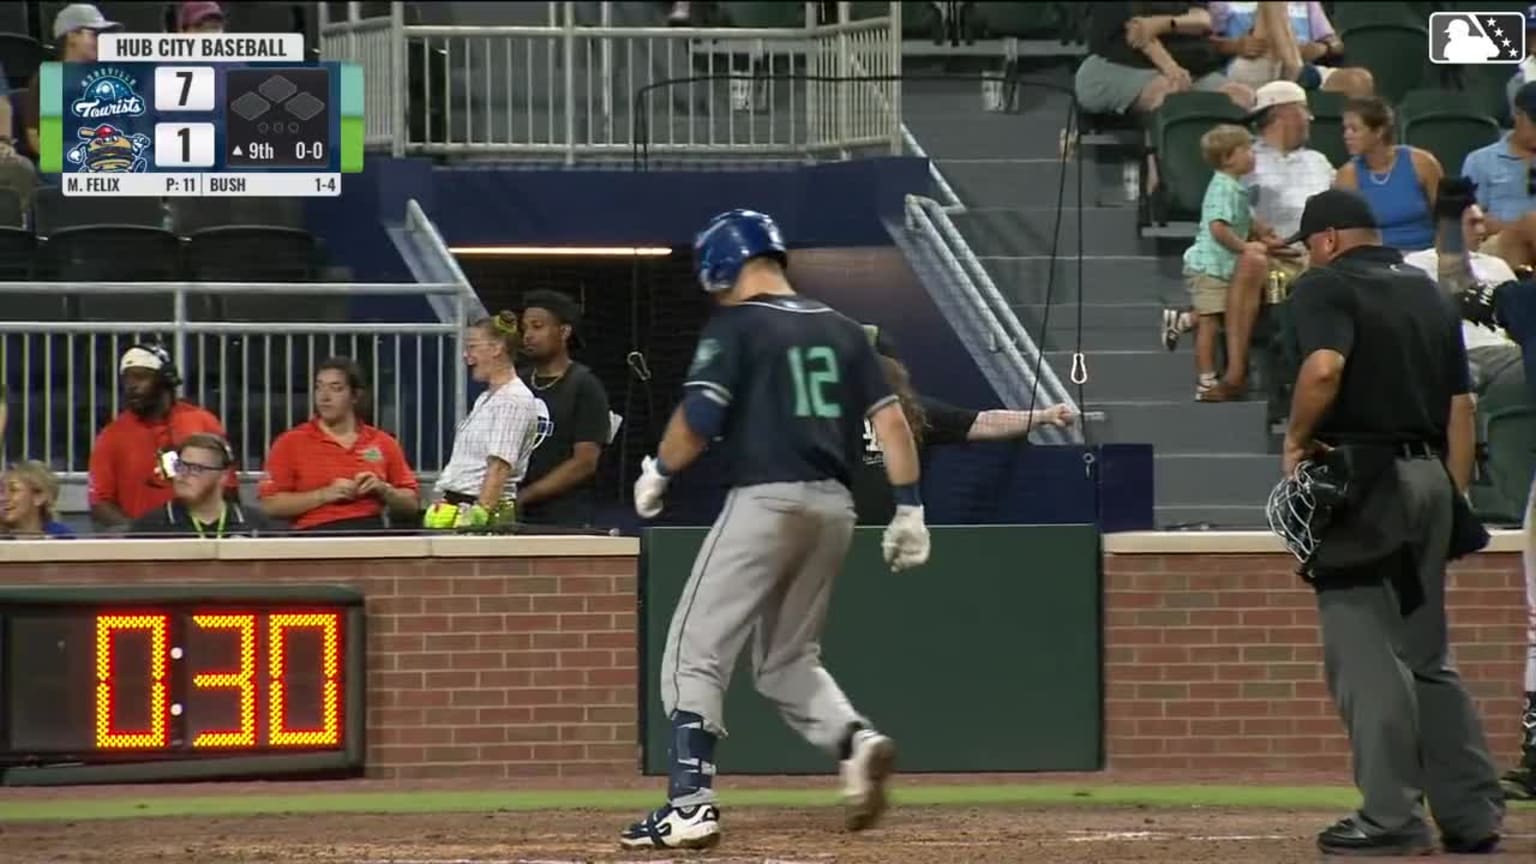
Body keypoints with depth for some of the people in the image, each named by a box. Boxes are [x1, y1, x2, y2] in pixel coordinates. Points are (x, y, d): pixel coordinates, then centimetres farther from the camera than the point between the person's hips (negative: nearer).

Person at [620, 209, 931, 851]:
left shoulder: (735, 326, -3)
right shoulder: (841, 330, 15)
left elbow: (698, 420, -13)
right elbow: (892, 422, 10)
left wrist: (657, 472, 4)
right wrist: (909, 509, 12)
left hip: (765, 501, -7)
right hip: (834, 507, 7)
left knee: (694, 654, -2)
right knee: (786, 659, 20)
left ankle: (691, 806, -13)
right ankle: (856, 741, -7)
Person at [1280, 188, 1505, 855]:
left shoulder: (1325, 287, -4)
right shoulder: (1429, 294, 18)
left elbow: (1324, 367, -23)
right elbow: (1461, 404, 15)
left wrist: (1296, 441, -9)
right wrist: (1456, 502, 16)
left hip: (1362, 479, -7)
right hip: (1430, 476, 7)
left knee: (1365, 650, -6)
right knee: (1426, 654, 14)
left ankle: (1392, 817, -10)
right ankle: (1472, 813, 11)